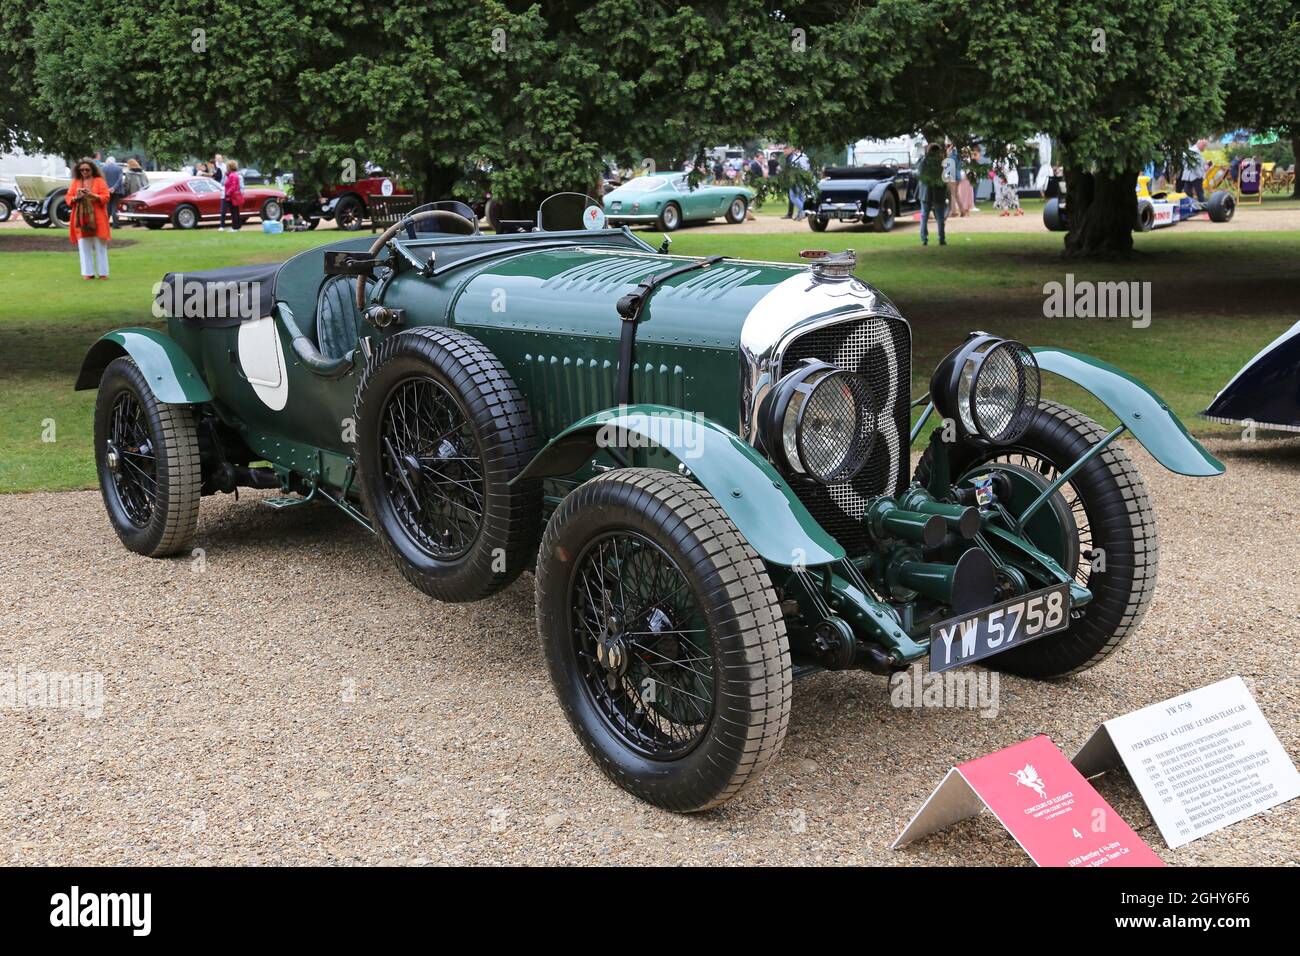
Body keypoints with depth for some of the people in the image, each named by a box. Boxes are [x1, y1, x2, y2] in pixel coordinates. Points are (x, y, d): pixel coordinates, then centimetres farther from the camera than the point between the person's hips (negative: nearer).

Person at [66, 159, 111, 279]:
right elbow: (68, 198, 9)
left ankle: (102, 272, 4)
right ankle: (88, 272, 3)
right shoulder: (75, 182, 12)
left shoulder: (99, 181, 3)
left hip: (97, 219, -2)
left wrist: (92, 195, -20)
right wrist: (76, 198, -13)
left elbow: (105, 197, -5)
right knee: (84, 247, 0)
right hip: (81, 219, 2)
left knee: (100, 246, 0)